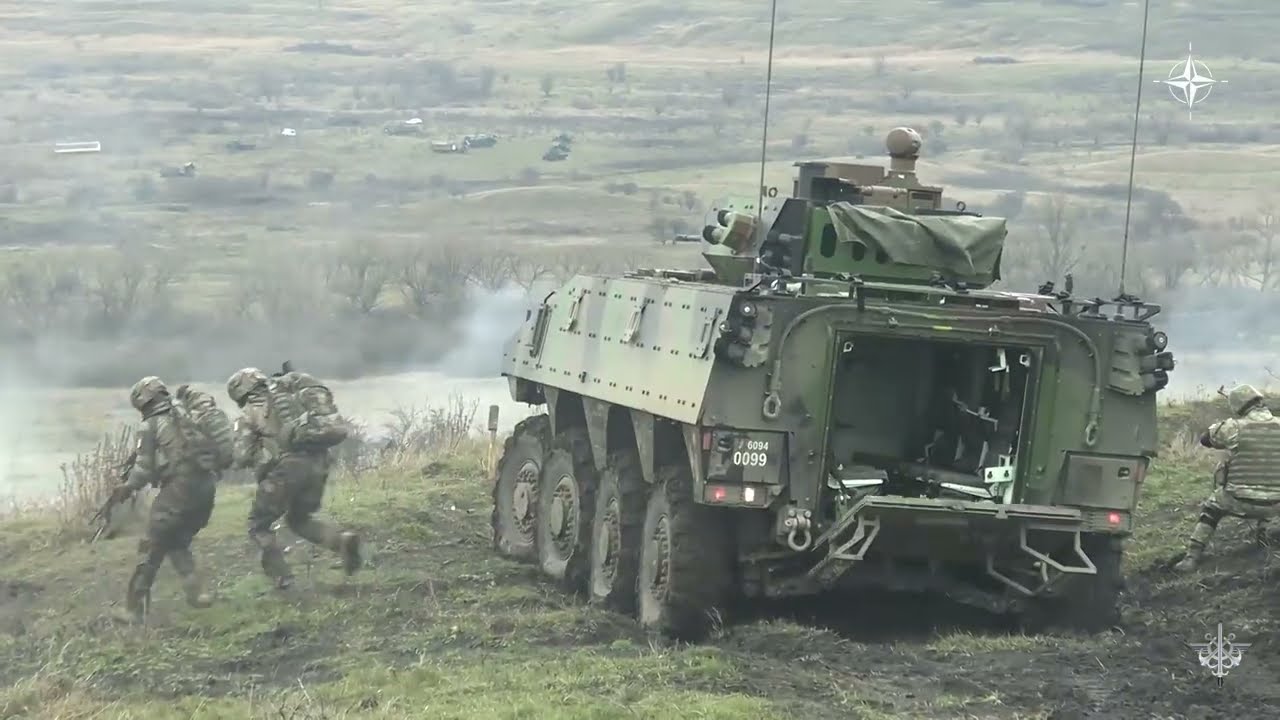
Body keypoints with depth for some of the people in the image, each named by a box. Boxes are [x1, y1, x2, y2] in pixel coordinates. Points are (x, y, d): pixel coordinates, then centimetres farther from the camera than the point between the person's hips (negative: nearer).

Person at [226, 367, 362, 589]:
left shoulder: (250, 414, 5)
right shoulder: (290, 397, 19)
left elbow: (242, 458, 1)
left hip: (286, 468, -5)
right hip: (317, 464, 5)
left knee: (259, 525, 15)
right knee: (299, 518, 25)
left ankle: (281, 575, 3)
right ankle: (342, 539, 1)